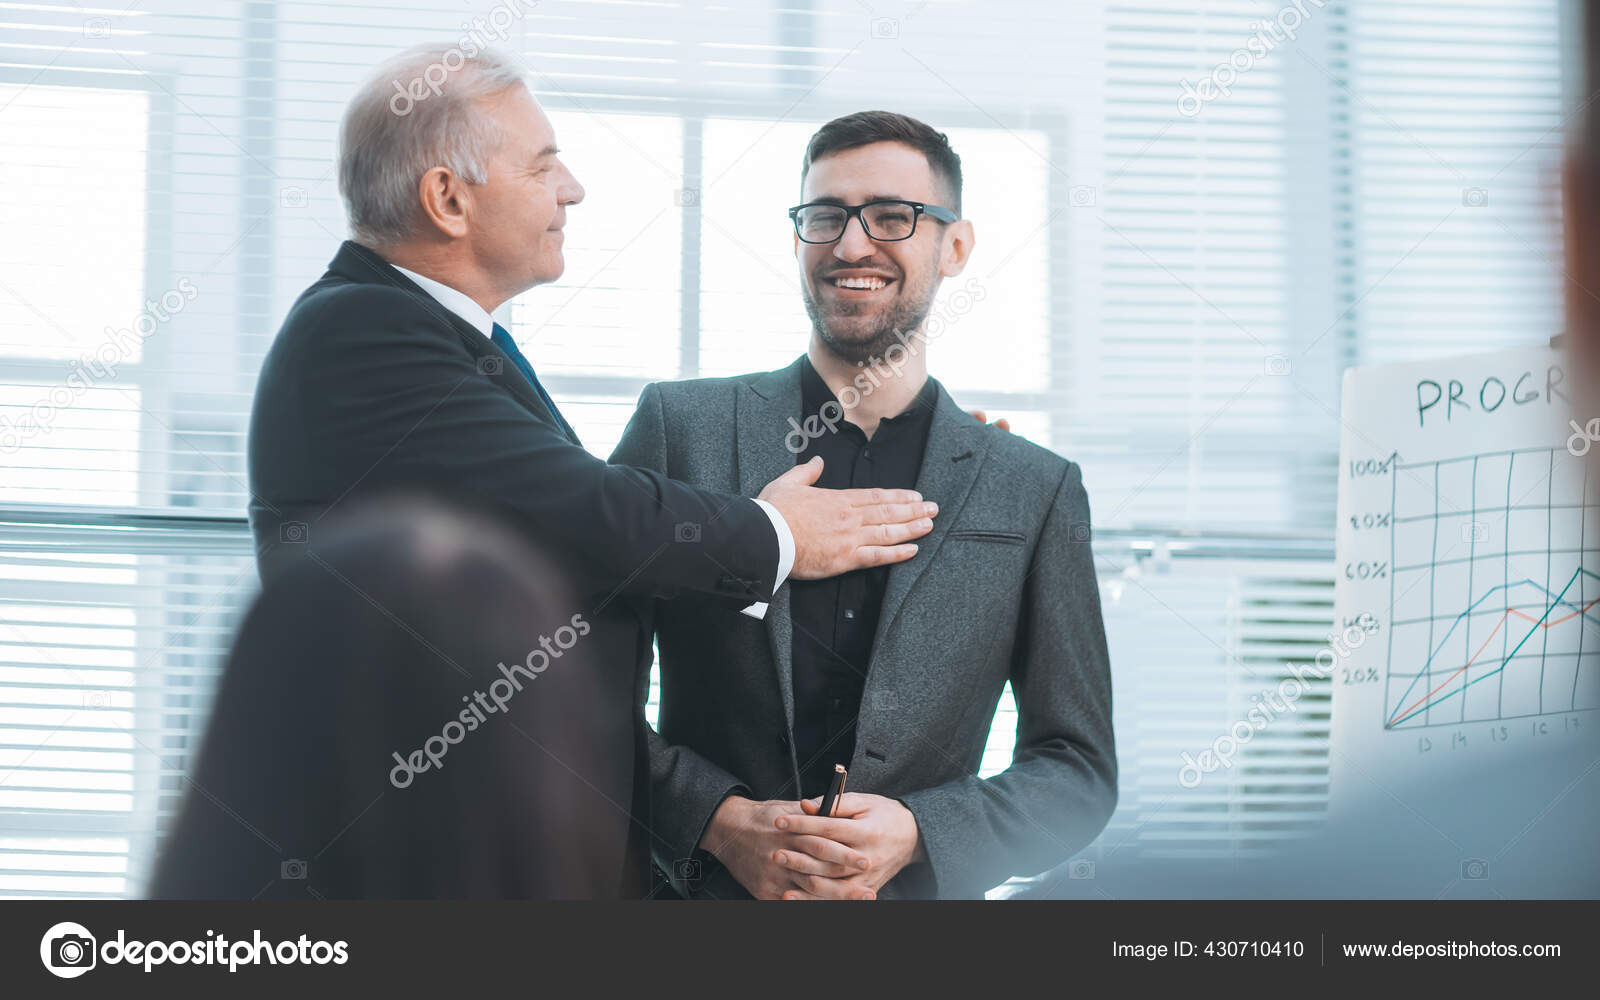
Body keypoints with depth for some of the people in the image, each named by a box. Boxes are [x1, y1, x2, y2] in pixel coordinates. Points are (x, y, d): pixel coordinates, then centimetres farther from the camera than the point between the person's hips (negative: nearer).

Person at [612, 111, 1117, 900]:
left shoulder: (1036, 492, 1)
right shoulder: (680, 425, -2)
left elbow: (1080, 770, 2)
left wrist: (918, 835, -13)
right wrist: (720, 821, -15)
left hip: (920, 893, 1)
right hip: (697, 893, -1)